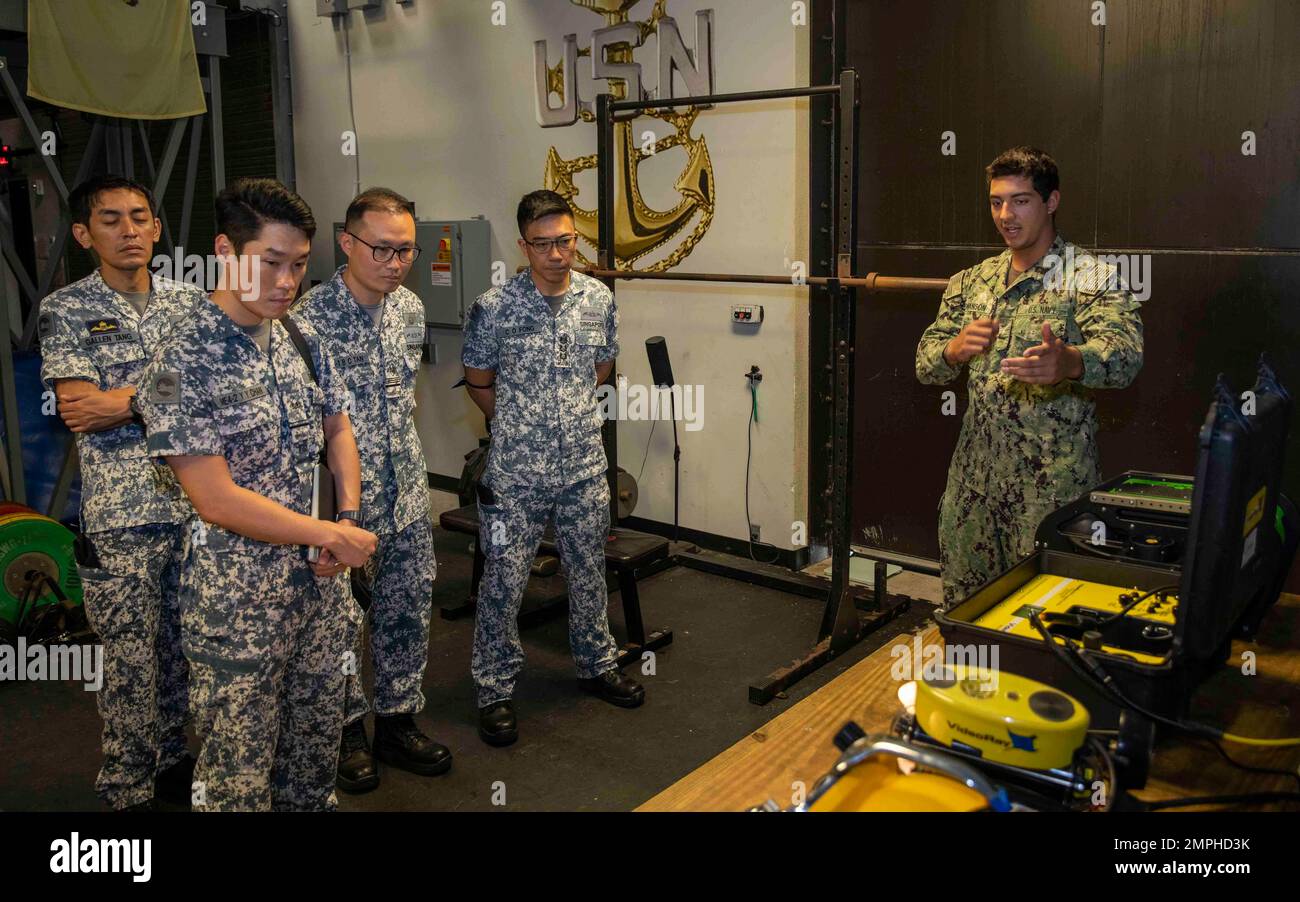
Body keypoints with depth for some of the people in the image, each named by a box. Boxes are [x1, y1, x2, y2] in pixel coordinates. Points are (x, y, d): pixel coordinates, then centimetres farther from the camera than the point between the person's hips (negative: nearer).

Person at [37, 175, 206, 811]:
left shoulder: (189, 300, 9)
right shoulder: (65, 310, -1)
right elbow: (80, 410, -12)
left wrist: (128, 401, -11)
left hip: (196, 502, 4)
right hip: (121, 515, -3)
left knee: (185, 649, 15)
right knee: (131, 661, 5)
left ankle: (174, 760, 33)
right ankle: (127, 789, 22)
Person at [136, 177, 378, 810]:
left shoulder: (303, 342, 4)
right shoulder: (182, 365, -16)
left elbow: (337, 431, 13)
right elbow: (218, 501, -20)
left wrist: (349, 519, -4)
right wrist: (334, 536, -17)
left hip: (321, 583, 6)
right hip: (239, 600, -6)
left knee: (317, 742, 20)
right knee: (239, 775, 10)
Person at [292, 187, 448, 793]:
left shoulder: (410, 308, 3)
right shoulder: (308, 319, -18)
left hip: (406, 495, 6)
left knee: (408, 613, 15)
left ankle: (397, 722, 33)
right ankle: (347, 729, 32)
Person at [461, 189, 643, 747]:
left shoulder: (599, 299, -1)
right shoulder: (494, 308, -12)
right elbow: (479, 382, 2)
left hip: (585, 469, 4)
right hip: (515, 473, -3)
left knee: (589, 574, 17)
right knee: (504, 584, 5)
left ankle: (597, 666, 38)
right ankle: (495, 690, 22)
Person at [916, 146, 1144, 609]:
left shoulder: (1092, 276, -5)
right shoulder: (971, 281, 11)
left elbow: (1125, 352, -22)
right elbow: (926, 364, 8)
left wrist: (1069, 362, -45)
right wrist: (957, 349, -16)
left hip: (1054, 482, -4)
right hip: (975, 473, 5)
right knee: (963, 601, 13)